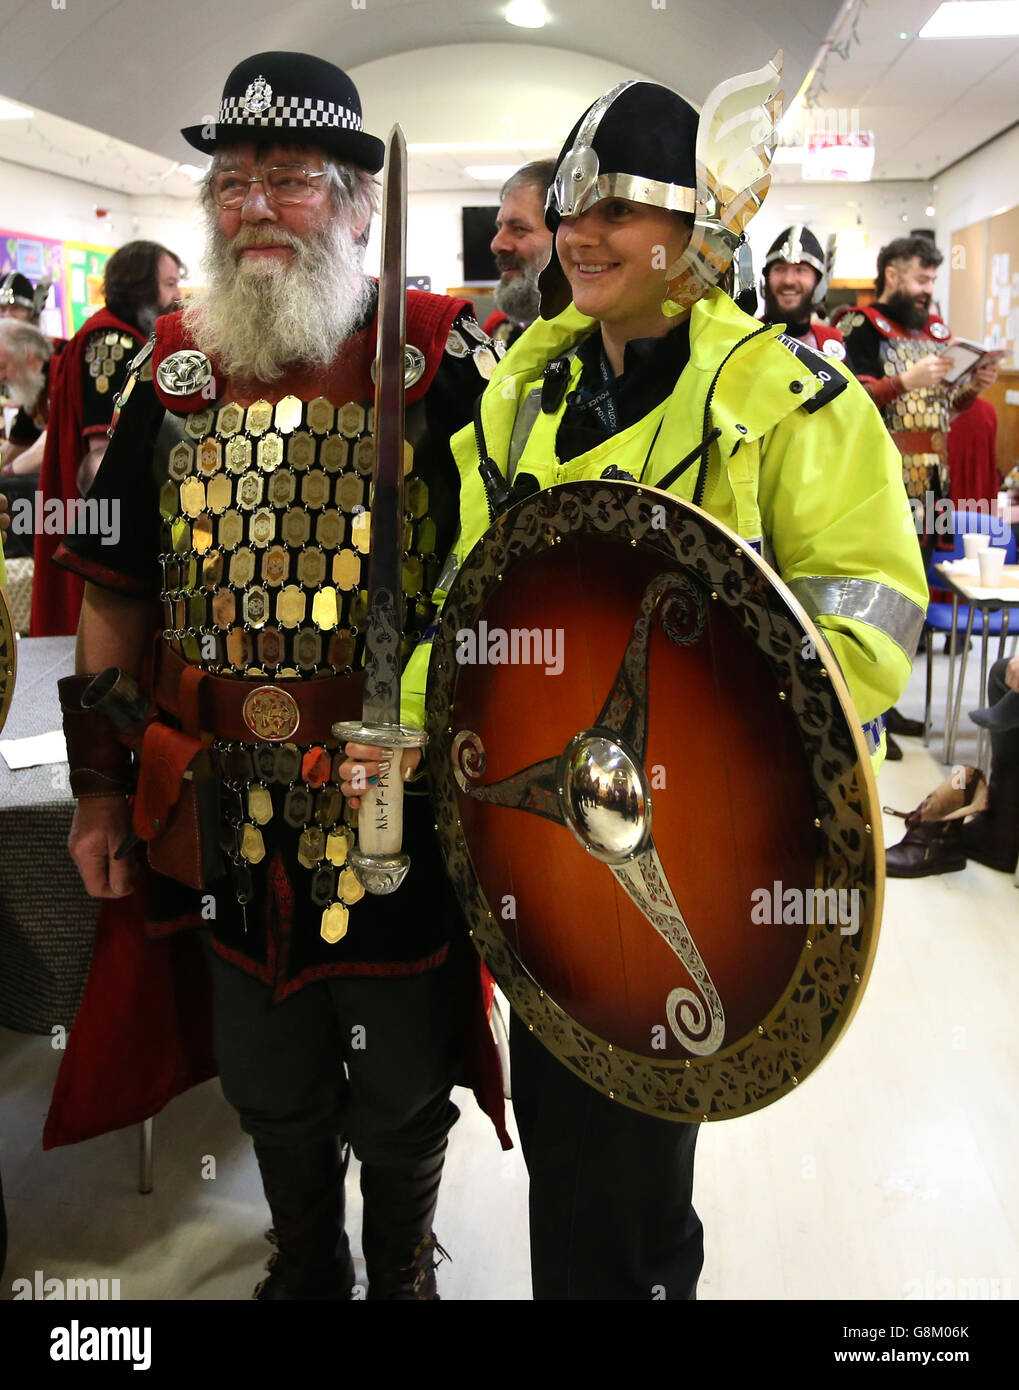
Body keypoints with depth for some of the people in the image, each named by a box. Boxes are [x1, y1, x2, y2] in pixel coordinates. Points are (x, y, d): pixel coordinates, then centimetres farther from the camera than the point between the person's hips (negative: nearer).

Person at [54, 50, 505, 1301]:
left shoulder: (439, 357, -7)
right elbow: (115, 597, 8)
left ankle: (402, 1265, 46)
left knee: (401, 1096, 16)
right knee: (269, 1091, 21)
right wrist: (100, 788, 7)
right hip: (231, 813, 3)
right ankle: (306, 1265, 48)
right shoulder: (171, 370, 3)